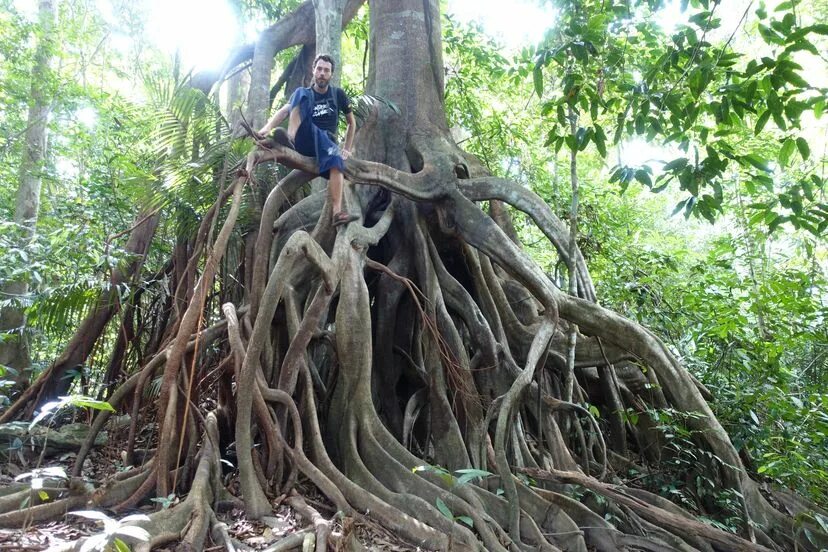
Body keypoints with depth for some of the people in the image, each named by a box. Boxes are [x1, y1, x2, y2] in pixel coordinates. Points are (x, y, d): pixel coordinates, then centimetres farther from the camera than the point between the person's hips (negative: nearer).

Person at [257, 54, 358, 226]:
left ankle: (338, 212, -49)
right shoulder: (305, 94, 11)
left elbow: (352, 123, 20)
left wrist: (346, 149, 10)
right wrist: (268, 127, -25)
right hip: (304, 139, 0)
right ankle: (290, 138, -42)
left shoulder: (338, 94, 13)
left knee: (336, 159, -39)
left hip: (326, 141, 0)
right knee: (300, 93, -20)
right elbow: (284, 111, -6)